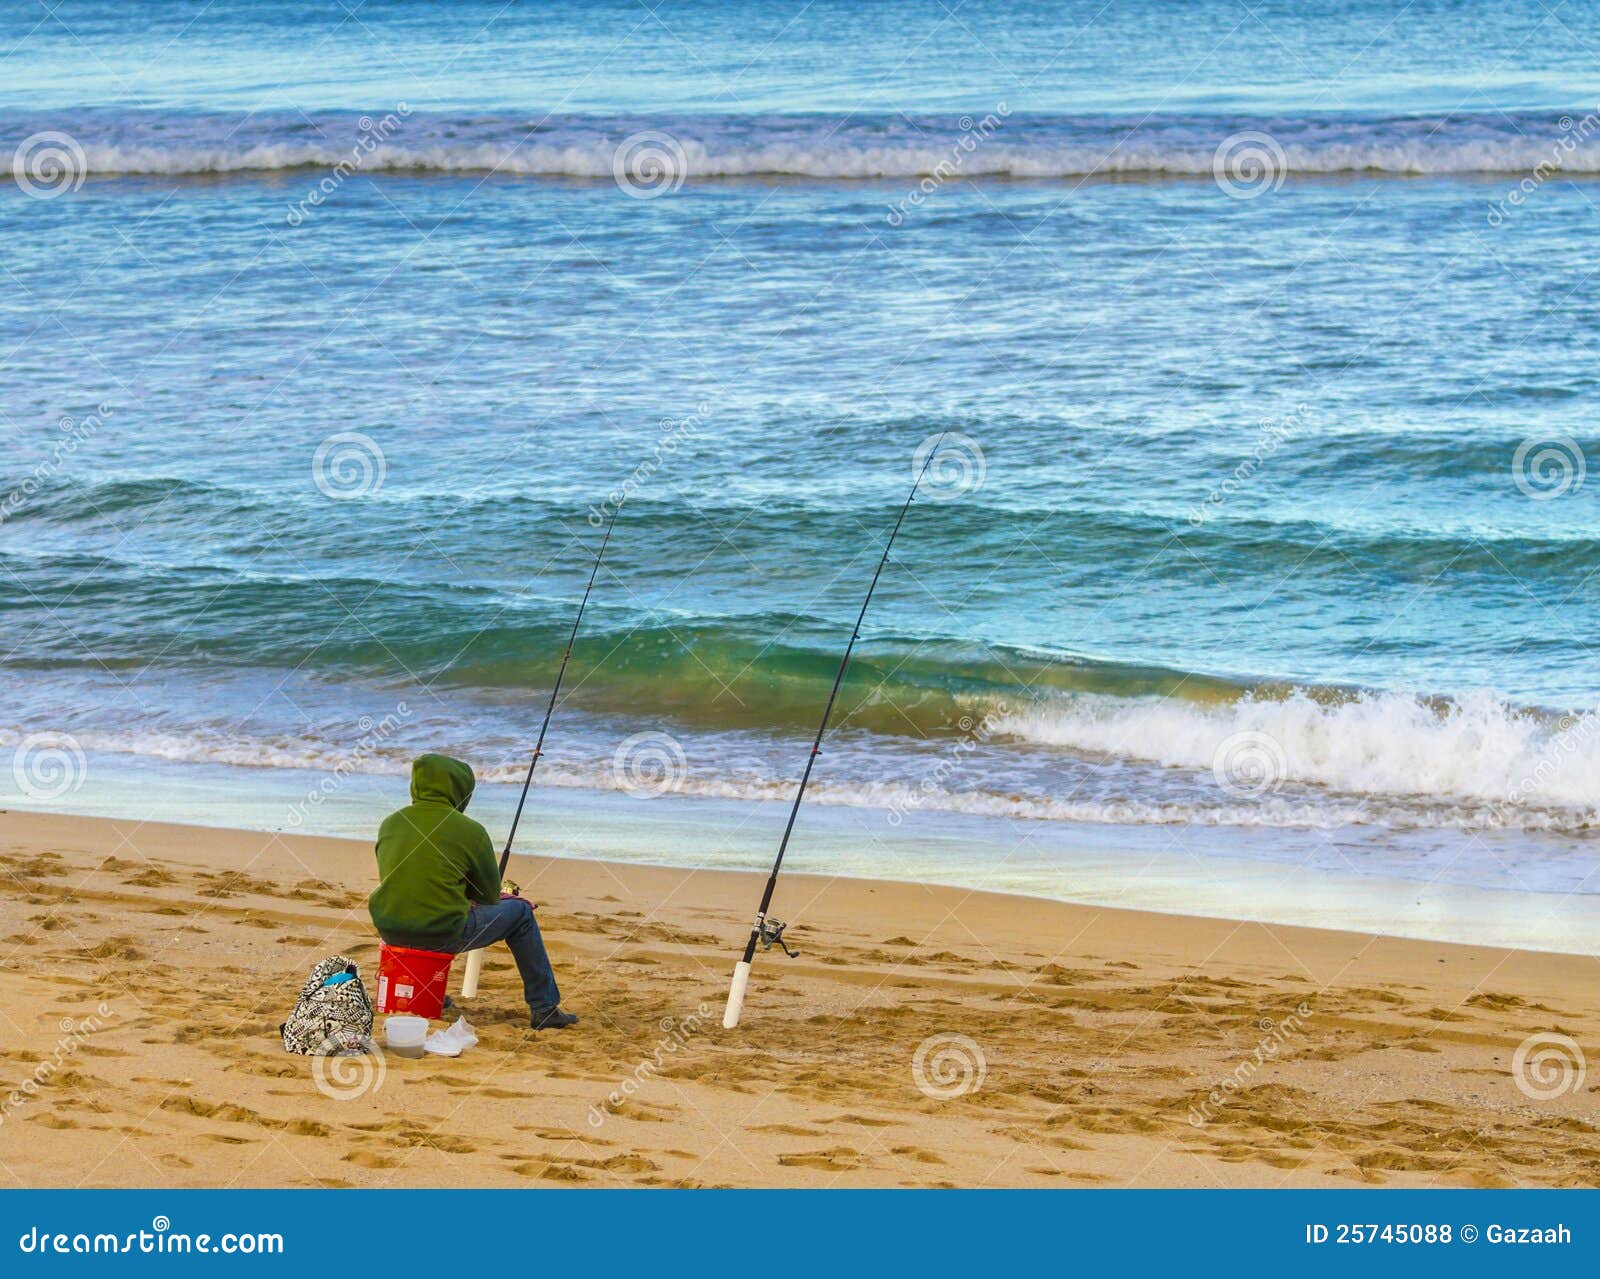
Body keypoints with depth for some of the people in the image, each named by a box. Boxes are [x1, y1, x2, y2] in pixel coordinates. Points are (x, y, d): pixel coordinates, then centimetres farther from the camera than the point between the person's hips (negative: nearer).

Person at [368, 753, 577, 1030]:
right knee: (520, 913, 17)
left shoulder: (391, 823, 9)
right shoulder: (470, 831, -6)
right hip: (443, 935, -6)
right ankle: (545, 1009, 19)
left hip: (390, 930, 6)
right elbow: (489, 896, 4)